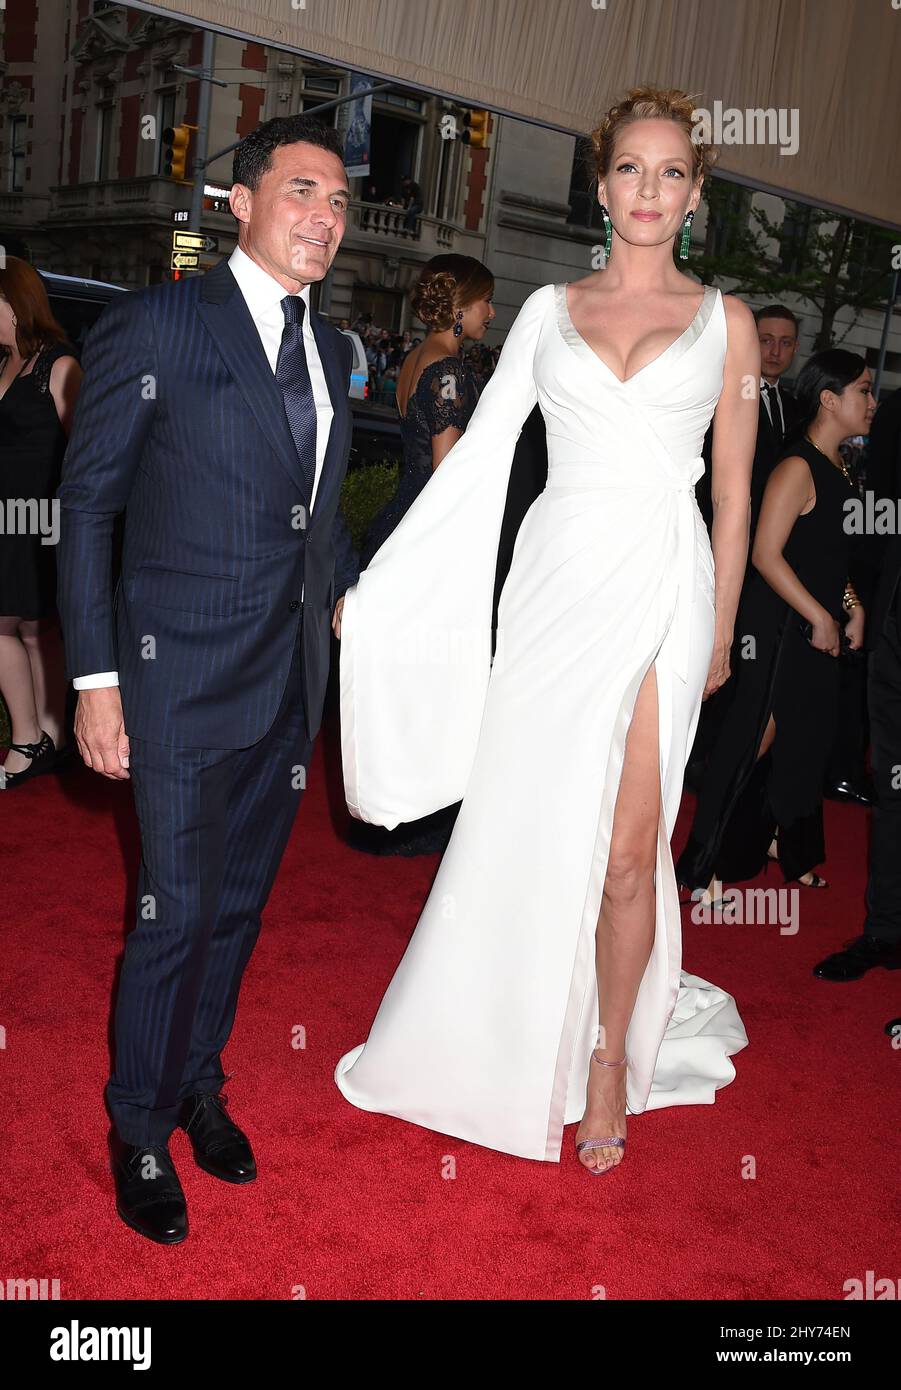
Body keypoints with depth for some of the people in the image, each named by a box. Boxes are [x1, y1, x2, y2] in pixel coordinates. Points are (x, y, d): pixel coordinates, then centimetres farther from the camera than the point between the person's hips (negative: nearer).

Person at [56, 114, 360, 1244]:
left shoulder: (328, 347, 11)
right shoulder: (156, 325, -8)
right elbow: (87, 505, -8)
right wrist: (94, 678, -12)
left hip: (292, 680, 6)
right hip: (185, 677, -6)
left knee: (239, 902, 17)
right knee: (177, 912, 1)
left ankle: (198, 1082, 39)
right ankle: (140, 1129, 24)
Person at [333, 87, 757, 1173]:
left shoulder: (723, 320, 7)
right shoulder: (551, 309, 9)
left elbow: (732, 494, 9)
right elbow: (479, 452, 5)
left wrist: (720, 633, 10)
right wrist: (379, 583, 0)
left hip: (660, 592, -1)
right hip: (554, 583, 2)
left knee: (625, 849, -3)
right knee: (526, 831, 6)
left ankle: (610, 1054, 18)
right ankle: (519, 1042, 26)